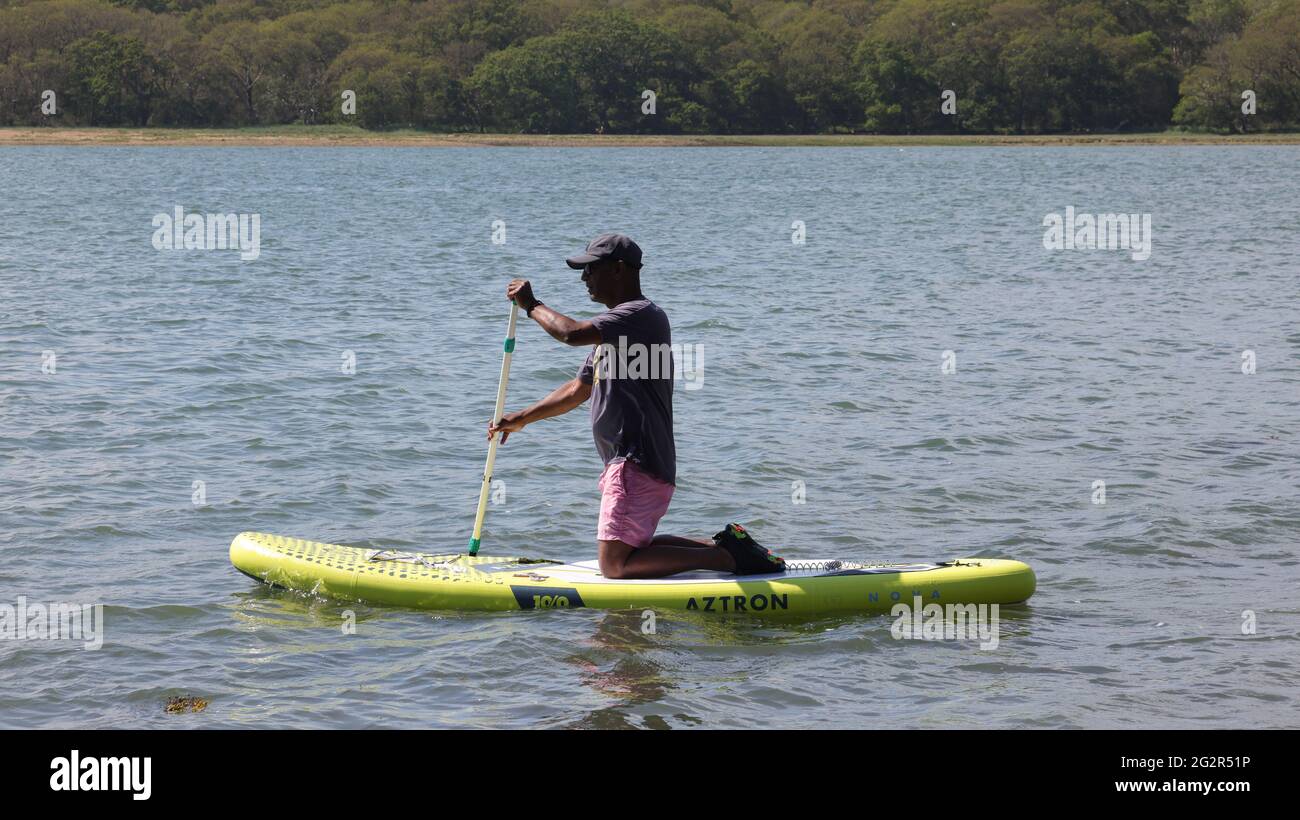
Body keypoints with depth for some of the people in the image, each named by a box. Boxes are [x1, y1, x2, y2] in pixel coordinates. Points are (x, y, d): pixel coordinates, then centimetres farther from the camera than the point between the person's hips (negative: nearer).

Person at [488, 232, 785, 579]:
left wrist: (532, 305, -10)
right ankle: (724, 546, 14)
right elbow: (578, 389, 27)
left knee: (614, 565, -13)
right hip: (627, 462, 11)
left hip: (638, 466, -11)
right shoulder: (616, 326, 20)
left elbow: (573, 333, -26)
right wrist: (521, 419, 22)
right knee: (630, 551, 19)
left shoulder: (643, 315, -14)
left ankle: (728, 555, -13)